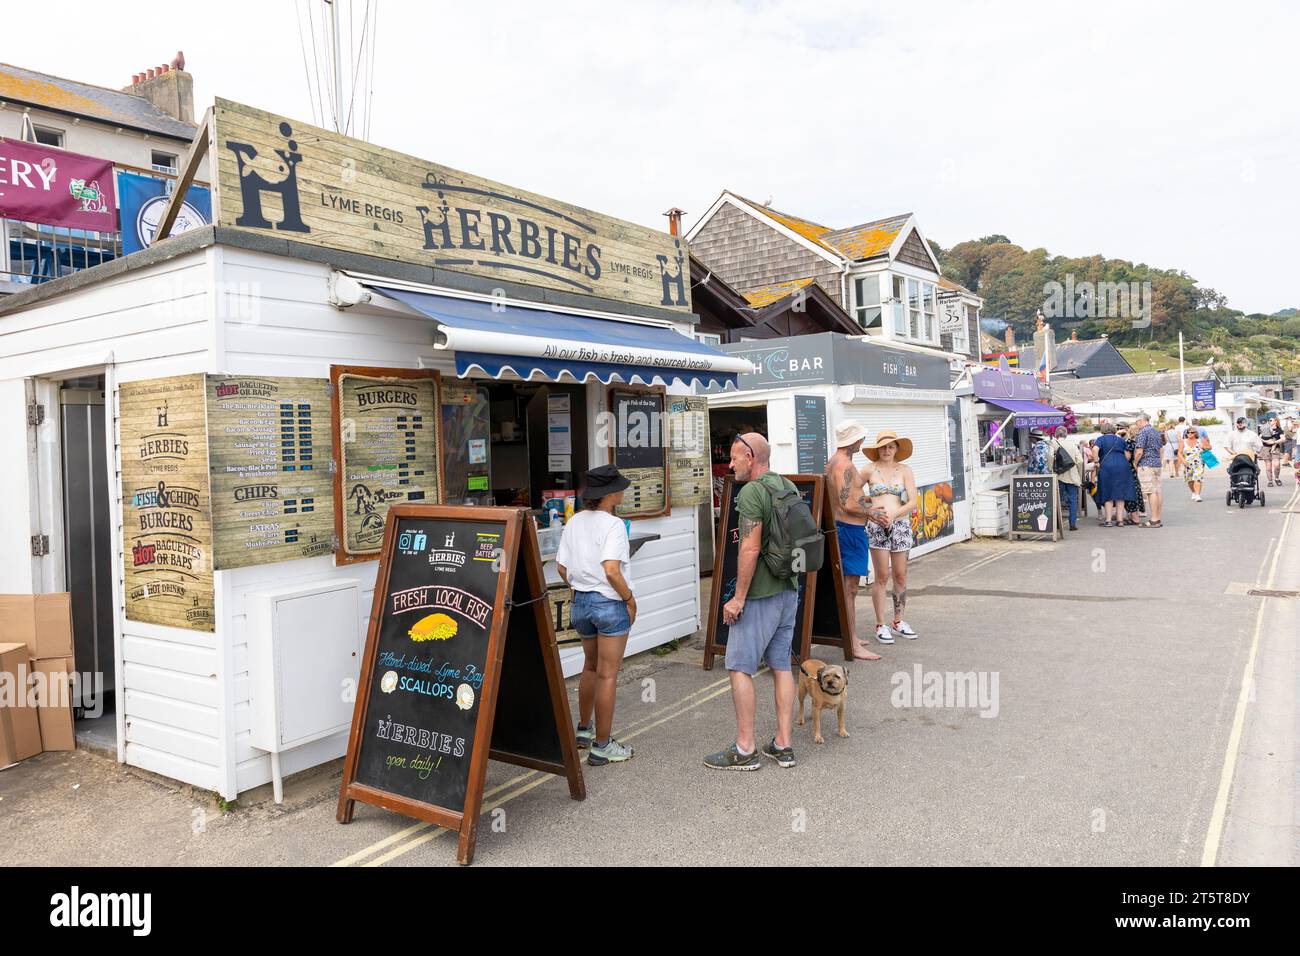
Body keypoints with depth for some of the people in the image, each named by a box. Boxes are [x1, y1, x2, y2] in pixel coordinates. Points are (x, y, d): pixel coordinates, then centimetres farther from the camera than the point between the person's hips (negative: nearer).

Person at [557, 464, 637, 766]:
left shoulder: (574, 522, 4)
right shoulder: (613, 524, -16)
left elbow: (561, 567, 7)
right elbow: (612, 571, -25)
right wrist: (630, 599, -13)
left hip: (580, 602, 7)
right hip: (609, 603, -7)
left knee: (591, 667, 25)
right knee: (607, 675, 3)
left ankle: (584, 730, 38)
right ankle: (602, 746, 11)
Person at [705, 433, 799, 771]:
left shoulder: (751, 492, -17)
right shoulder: (788, 486, 10)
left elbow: (750, 548, -22)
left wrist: (739, 597, -17)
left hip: (759, 594, -9)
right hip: (788, 590, 9)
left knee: (740, 667, 0)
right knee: (781, 665, 11)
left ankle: (745, 749, 4)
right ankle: (783, 745, 16)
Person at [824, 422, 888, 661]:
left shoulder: (833, 462, 14)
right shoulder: (844, 465, -19)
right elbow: (848, 505, -25)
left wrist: (867, 505, 21)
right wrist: (871, 513, -11)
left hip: (842, 527, 11)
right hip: (851, 530, -11)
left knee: (847, 586, 18)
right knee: (850, 588, -7)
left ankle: (850, 636, 28)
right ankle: (854, 646, -3)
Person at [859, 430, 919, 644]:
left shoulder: (905, 470, 5)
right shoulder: (869, 469, 2)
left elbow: (913, 502, -1)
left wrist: (894, 515, -15)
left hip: (901, 525, 2)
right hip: (876, 526, -2)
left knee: (900, 576, 7)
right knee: (882, 576, -3)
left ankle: (898, 622, 21)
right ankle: (881, 625, 4)